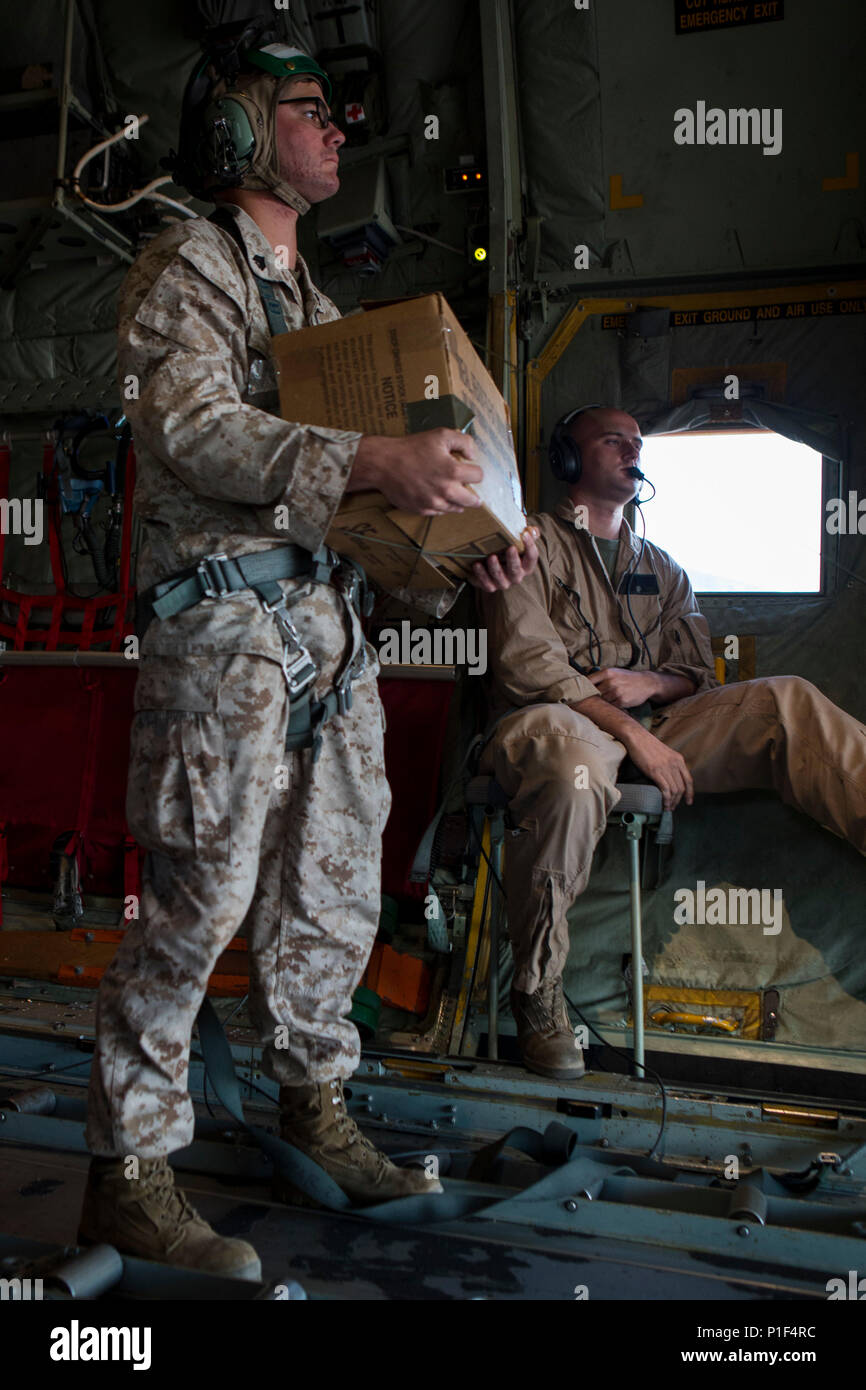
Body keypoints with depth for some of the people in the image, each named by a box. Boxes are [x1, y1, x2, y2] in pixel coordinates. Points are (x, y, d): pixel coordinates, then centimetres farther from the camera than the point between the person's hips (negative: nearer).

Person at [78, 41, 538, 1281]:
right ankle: (128, 1171, 5)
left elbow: (357, 470, 22)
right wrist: (370, 461, -30)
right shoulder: (190, 265, -1)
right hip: (228, 621, -8)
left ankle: (314, 1102, 30)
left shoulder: (317, 300, 24)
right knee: (199, 902, -7)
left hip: (335, 622, 8)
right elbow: (192, 429, -18)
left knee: (335, 887, 13)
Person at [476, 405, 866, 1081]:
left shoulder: (660, 568, 27)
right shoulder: (531, 543, 8)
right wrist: (631, 732, -16)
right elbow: (525, 661, -7)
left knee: (786, 702, -18)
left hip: (650, 723, 5)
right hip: (558, 721, -5)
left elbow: (697, 675, 19)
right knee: (573, 772, -42)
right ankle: (538, 993, -25)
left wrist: (650, 683, -7)